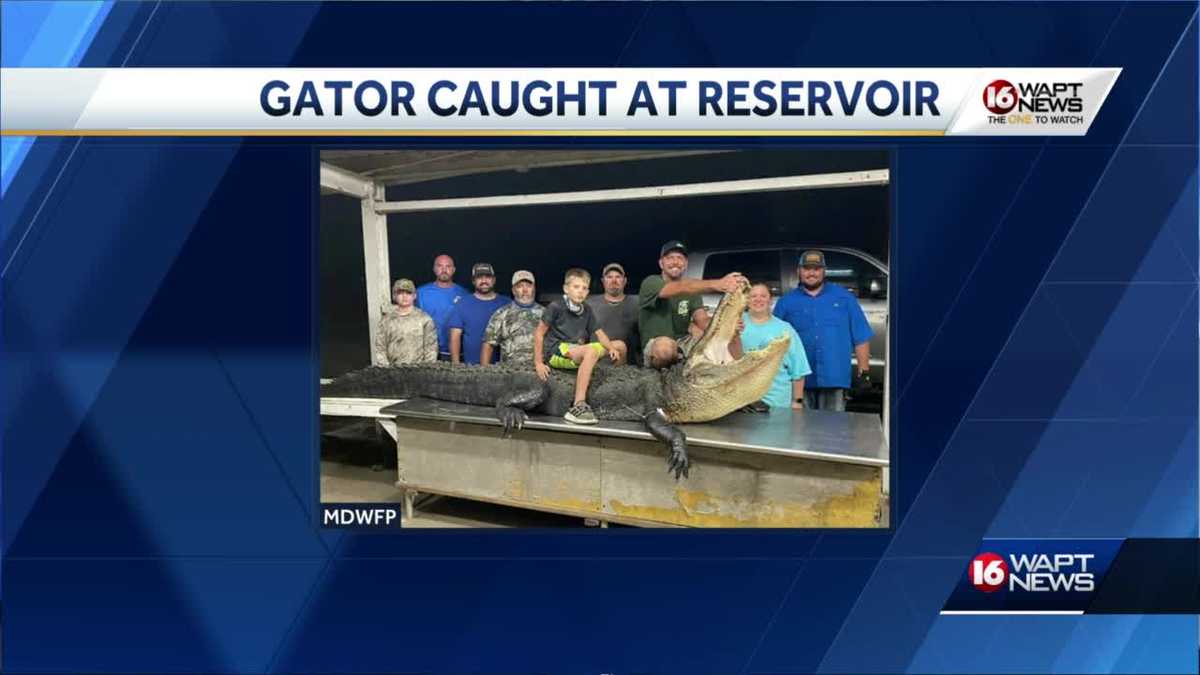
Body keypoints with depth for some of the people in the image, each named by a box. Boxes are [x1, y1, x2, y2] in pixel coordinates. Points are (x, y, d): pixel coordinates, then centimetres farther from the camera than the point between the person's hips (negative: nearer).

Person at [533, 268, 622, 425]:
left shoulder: (586, 310, 12)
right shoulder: (556, 307, -7)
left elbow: (599, 333, 8)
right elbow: (539, 333, -5)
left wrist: (612, 348, -12)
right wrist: (538, 363, -9)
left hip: (576, 352, 7)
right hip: (555, 353, -7)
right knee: (590, 351, -37)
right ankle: (578, 407, -41)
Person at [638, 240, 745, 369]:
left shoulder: (692, 290, 8)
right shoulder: (651, 283, -12)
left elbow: (702, 319, -9)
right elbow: (681, 288, -34)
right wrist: (716, 284, -52)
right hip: (654, 347, -5)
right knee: (665, 345, -40)